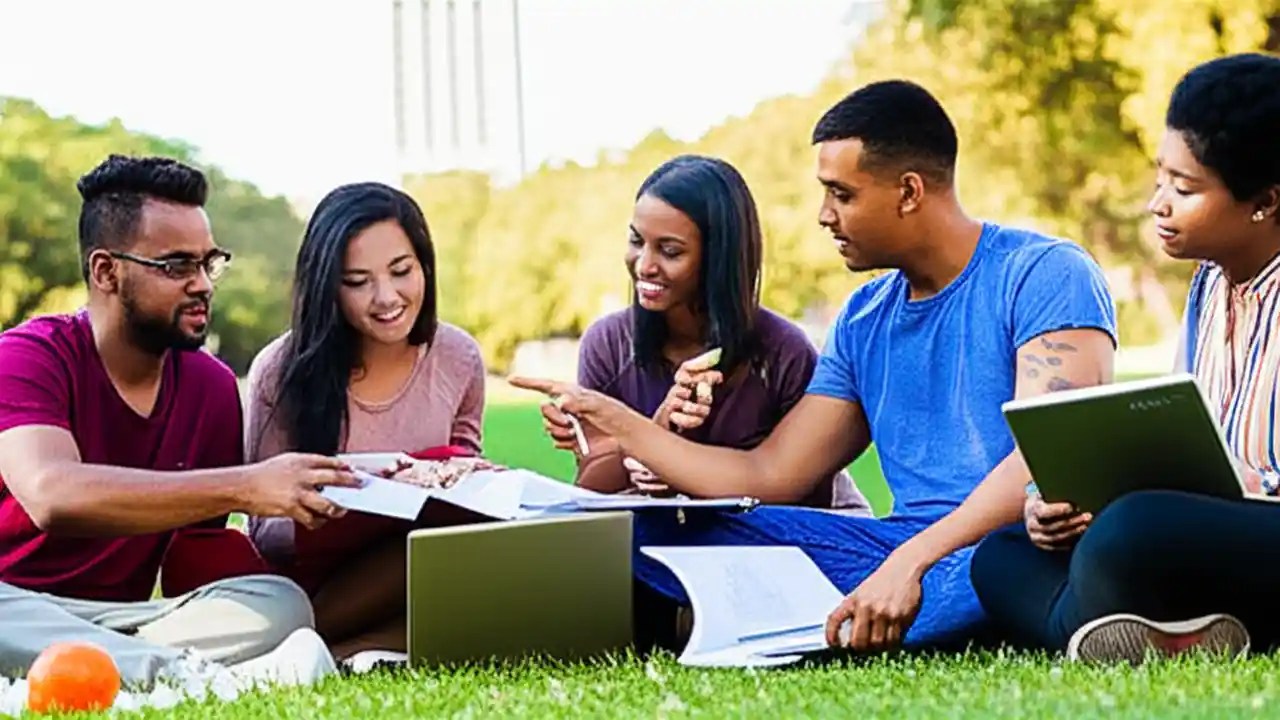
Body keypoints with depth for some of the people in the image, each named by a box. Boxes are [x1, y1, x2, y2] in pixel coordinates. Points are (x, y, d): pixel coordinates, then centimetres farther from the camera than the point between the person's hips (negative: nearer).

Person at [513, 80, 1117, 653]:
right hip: (903, 551, 7)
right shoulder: (863, 323, 18)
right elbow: (771, 477, 17)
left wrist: (910, 561, -30)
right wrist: (619, 426, 12)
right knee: (655, 529, -9)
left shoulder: (1044, 275, -5)